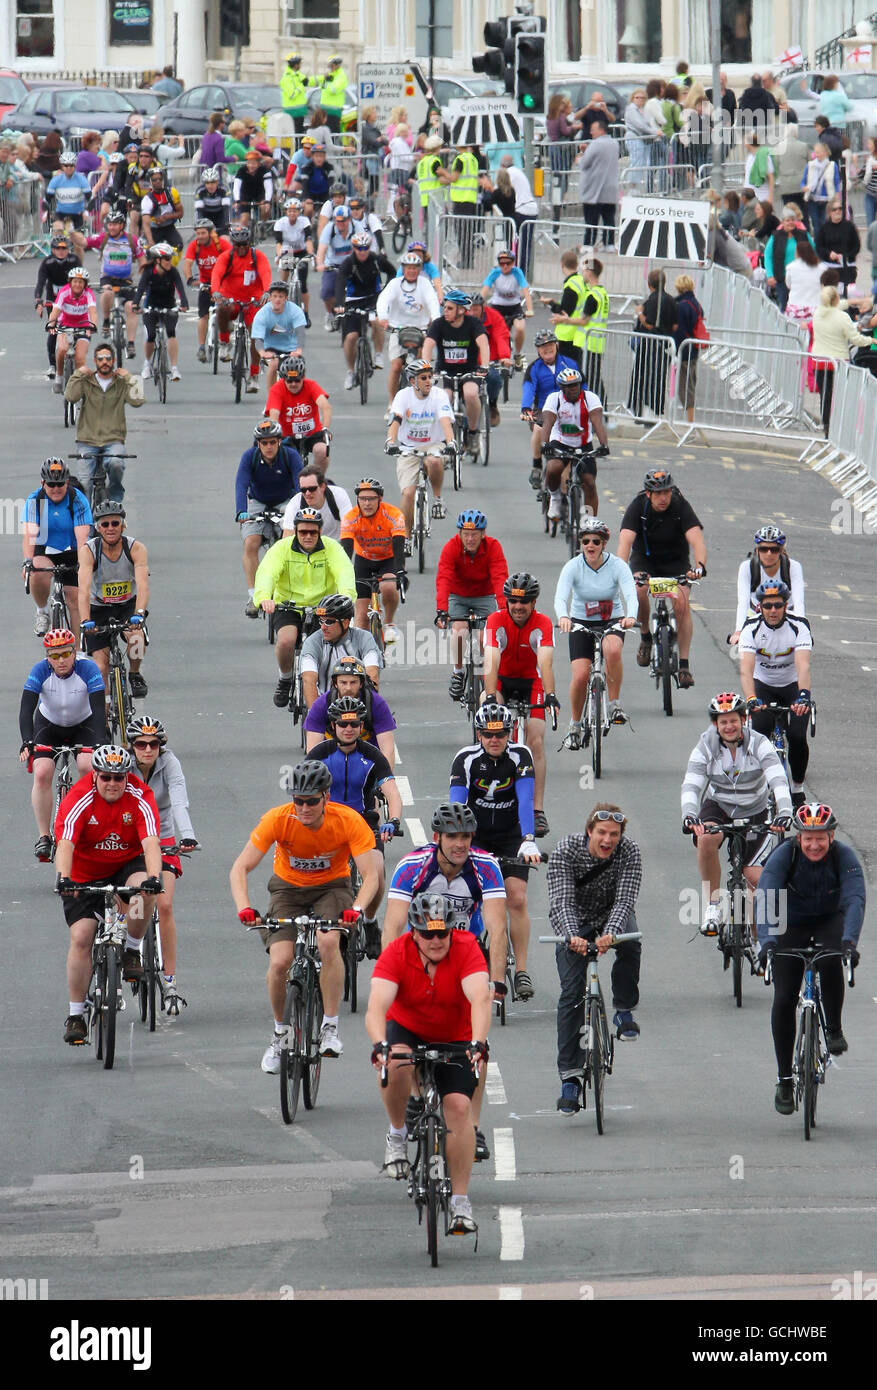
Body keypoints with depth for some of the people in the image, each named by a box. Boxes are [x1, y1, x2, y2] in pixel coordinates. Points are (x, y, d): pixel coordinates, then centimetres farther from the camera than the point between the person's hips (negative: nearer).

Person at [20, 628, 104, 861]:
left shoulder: (87, 669, -26)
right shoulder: (40, 672, -24)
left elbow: (99, 710, -31)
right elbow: (26, 709, -29)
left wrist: (99, 744, -45)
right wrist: (27, 742, -45)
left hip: (83, 725, -1)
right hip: (48, 725, 1)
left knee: (88, 767, -26)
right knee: (42, 773, -20)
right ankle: (43, 837, -10)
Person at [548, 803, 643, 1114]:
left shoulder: (629, 851, -23)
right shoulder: (565, 852, -26)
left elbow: (625, 899, -31)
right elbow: (561, 901, -34)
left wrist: (610, 933, -51)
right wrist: (572, 937, -54)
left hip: (613, 916, 1)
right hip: (576, 921, -1)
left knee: (630, 944, -34)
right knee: (571, 993, -14)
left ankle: (624, 1012, -11)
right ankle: (569, 1077, -12)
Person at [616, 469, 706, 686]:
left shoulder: (680, 506, -22)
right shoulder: (638, 507, -21)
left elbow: (696, 539, -33)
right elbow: (625, 540, -33)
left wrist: (700, 566, -53)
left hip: (676, 561, 0)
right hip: (644, 558, 0)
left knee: (681, 602, -21)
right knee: (639, 590, -30)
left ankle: (684, 664, -15)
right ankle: (645, 637, -4)